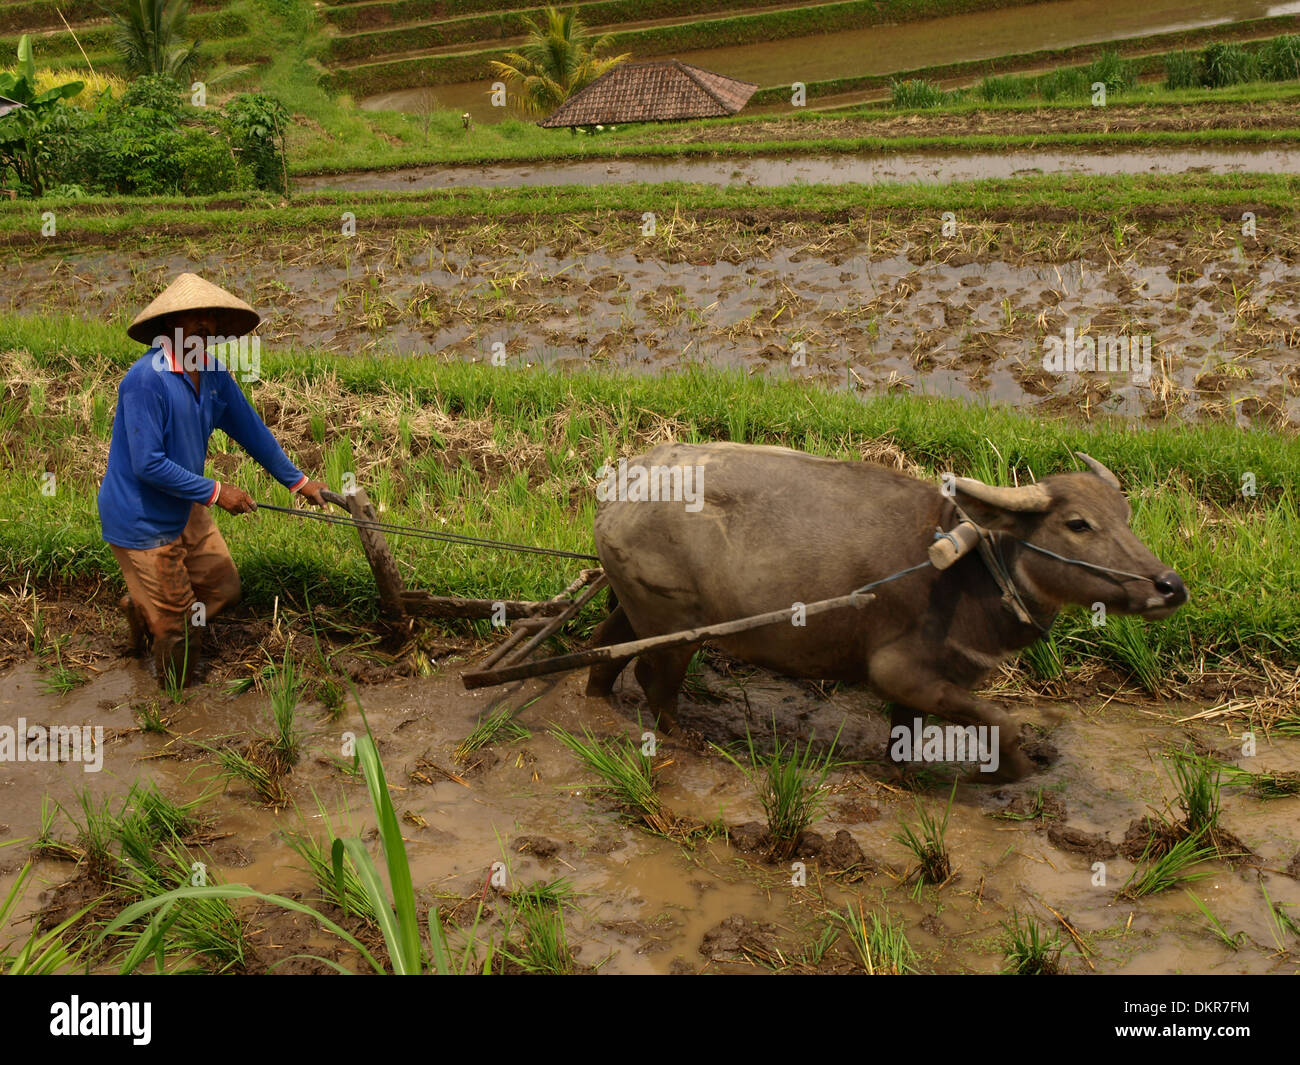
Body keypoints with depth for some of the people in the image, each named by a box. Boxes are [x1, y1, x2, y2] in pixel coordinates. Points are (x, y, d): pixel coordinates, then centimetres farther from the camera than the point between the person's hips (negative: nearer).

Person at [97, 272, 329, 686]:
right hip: (141, 521, -8)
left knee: (223, 589, 18)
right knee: (179, 627, 4)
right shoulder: (146, 379, -26)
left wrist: (298, 481, 13)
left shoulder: (212, 374, 0)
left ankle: (142, 609, 40)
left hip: (186, 511, 8)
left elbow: (251, 430, 10)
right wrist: (215, 492, -21)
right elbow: (148, 465, -27)